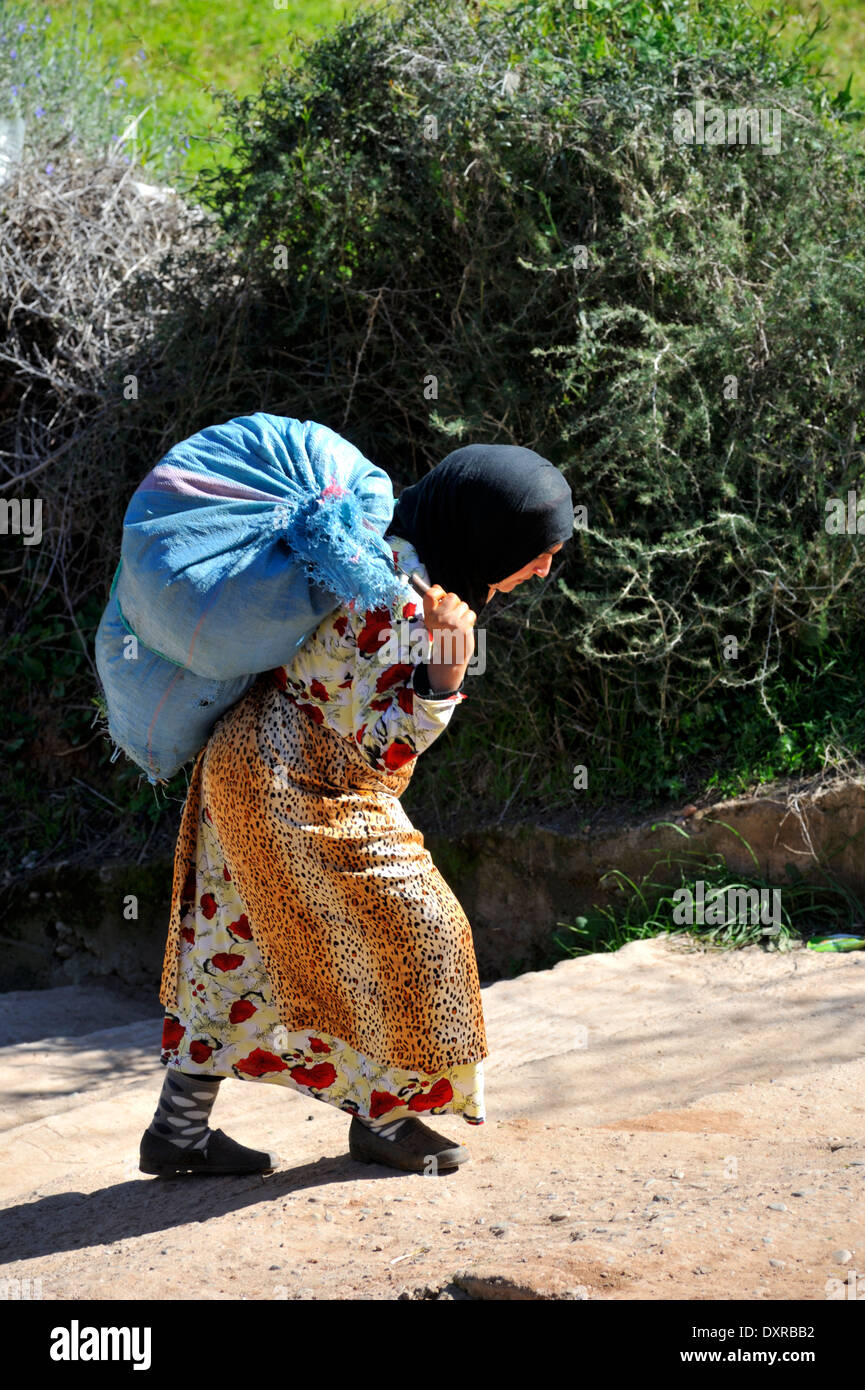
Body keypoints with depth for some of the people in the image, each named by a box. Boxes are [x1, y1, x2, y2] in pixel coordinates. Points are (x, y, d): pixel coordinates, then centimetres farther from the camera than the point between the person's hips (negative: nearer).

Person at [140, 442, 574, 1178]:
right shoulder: (397, 606, -27)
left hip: (250, 765, 10)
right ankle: (382, 1116, 17)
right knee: (403, 927, 1)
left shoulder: (393, 548, 1)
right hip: (297, 792, -10)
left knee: (243, 944, 13)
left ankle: (179, 1130, 18)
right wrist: (446, 670, -36)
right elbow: (384, 747, -25)